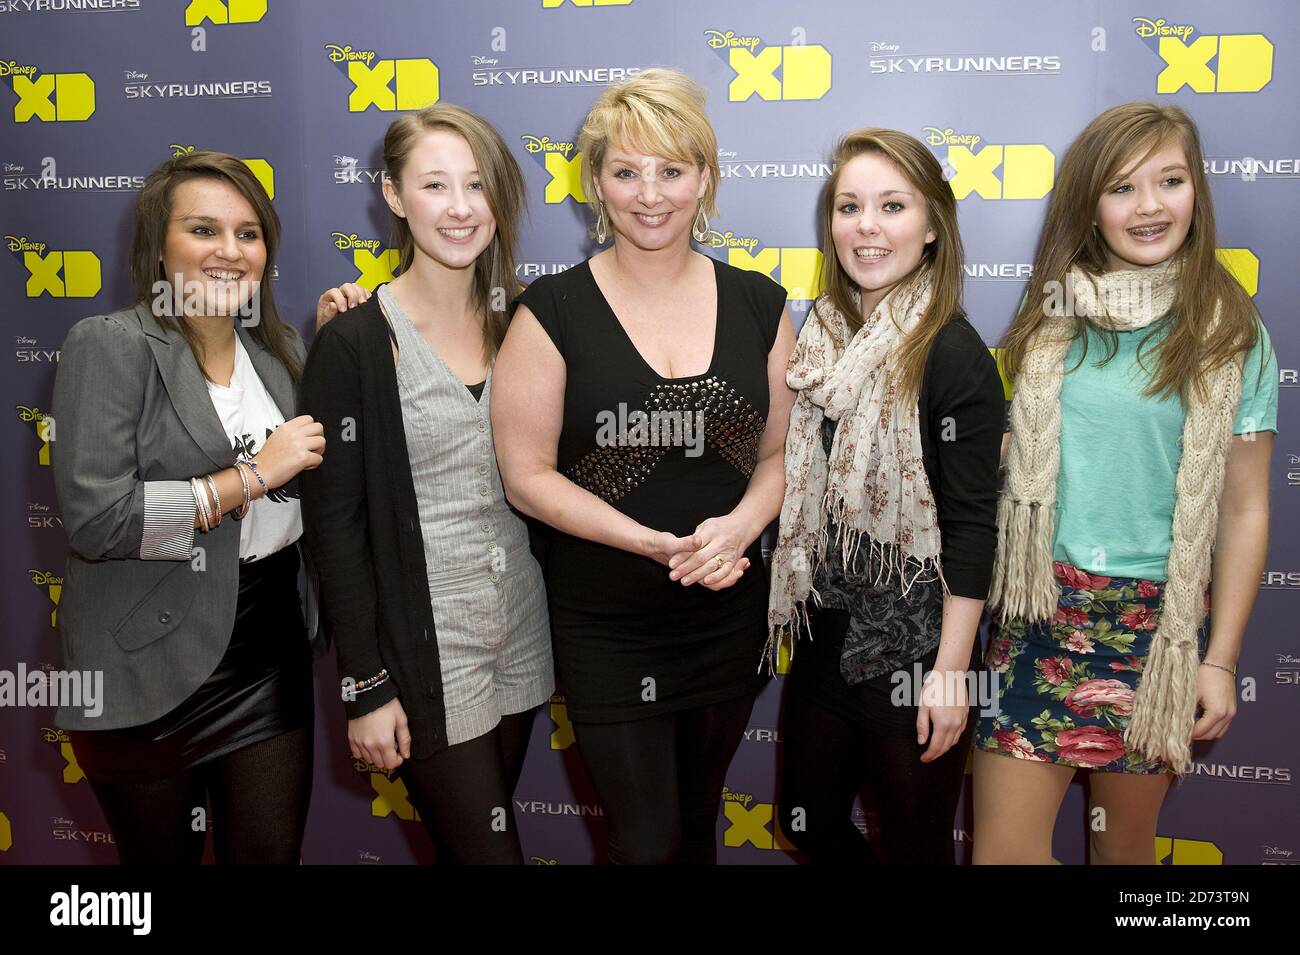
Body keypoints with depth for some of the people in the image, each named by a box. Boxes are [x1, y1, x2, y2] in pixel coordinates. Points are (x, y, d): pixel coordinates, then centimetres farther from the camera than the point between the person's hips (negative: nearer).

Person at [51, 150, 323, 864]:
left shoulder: (280, 346, 7)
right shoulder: (110, 344, -11)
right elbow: (94, 518, -20)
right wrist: (253, 475, -18)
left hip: (271, 664, 5)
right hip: (151, 677, -5)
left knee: (271, 853, 11)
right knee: (162, 856, 14)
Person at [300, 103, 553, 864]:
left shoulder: (513, 319, 3)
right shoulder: (355, 340, -12)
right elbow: (335, 522, -12)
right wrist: (365, 687, -12)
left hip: (521, 631, 5)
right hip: (422, 650, -5)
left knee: (481, 838, 20)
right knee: (489, 852, 3)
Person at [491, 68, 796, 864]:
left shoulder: (758, 305, 0)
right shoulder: (554, 311, -10)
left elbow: (781, 451, 5)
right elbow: (528, 474, -11)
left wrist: (740, 525, -16)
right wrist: (656, 543, -20)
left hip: (730, 615, 3)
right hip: (607, 627, -3)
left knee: (699, 822, 22)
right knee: (646, 841, 7)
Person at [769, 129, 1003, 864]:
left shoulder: (953, 354, -16)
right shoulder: (825, 337, 3)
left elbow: (972, 526, -16)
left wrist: (951, 672, -17)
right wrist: (798, 613, 11)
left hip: (914, 651, -6)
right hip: (826, 639, 6)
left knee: (913, 844, 14)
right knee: (808, 823, 21)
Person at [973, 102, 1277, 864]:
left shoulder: (1231, 334, -2)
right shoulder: (1053, 317, 3)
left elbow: (1245, 510, -1)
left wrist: (1220, 661, -3)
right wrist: (985, 604, 4)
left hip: (1156, 622, -1)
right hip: (1039, 610, 1)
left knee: (1124, 843, 14)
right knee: (1002, 845, 0)